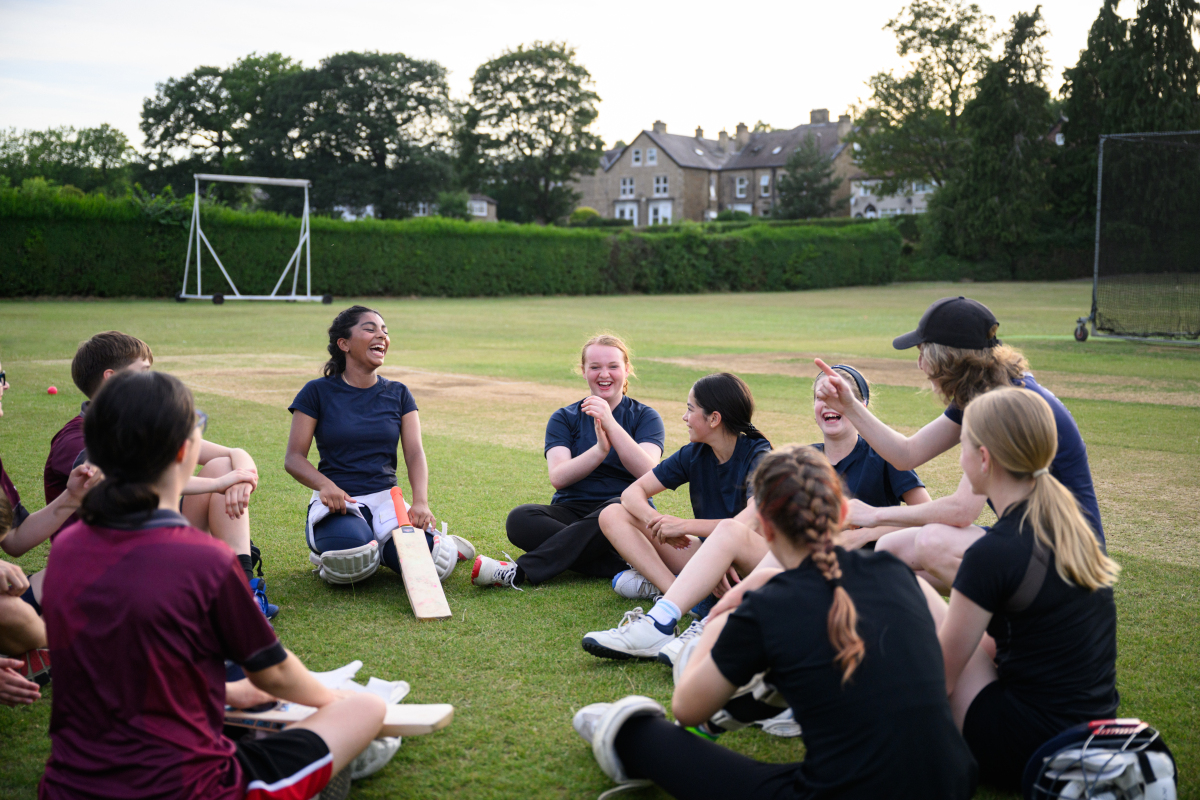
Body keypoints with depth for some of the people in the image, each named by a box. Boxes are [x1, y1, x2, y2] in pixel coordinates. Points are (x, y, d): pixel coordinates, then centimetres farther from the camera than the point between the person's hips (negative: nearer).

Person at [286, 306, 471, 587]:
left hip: (386, 498, 2)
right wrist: (325, 485, -24)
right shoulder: (317, 392, 2)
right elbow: (294, 458, -3)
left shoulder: (398, 394, 11)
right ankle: (328, 553, 1)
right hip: (337, 501, -2)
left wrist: (420, 501, -19)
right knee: (353, 559, -36)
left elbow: (415, 453, 0)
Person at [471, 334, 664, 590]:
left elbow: (647, 473, -12)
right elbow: (558, 478, -6)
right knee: (519, 518, -28)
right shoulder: (564, 419, 12)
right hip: (571, 510, 2)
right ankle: (624, 571, -35)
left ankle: (521, 571, -36)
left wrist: (612, 425, -22)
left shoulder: (645, 417, 8)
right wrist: (600, 449, -22)